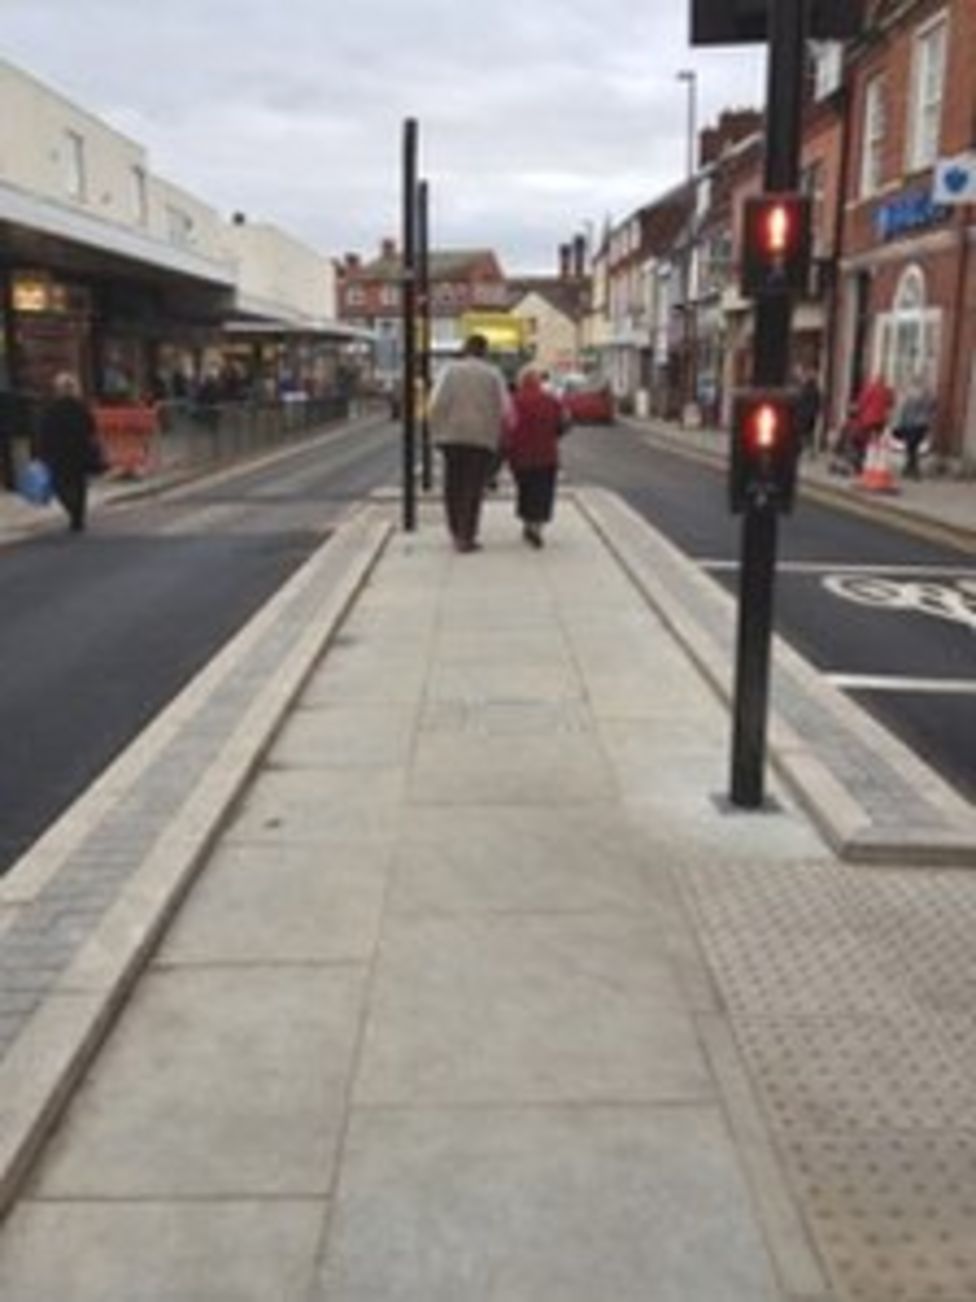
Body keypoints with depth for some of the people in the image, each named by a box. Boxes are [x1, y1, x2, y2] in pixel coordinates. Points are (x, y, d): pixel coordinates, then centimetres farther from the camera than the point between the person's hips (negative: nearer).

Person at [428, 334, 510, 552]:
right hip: (482, 437, -1)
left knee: (453, 486, 13)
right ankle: (466, 537, -1)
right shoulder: (493, 374, 2)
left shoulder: (451, 370, 3)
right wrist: (499, 435, 8)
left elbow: (437, 403, -6)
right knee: (473, 488, 1)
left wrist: (437, 432, 2)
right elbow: (504, 408, -4)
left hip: (453, 435, 2)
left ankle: (456, 533, 20)